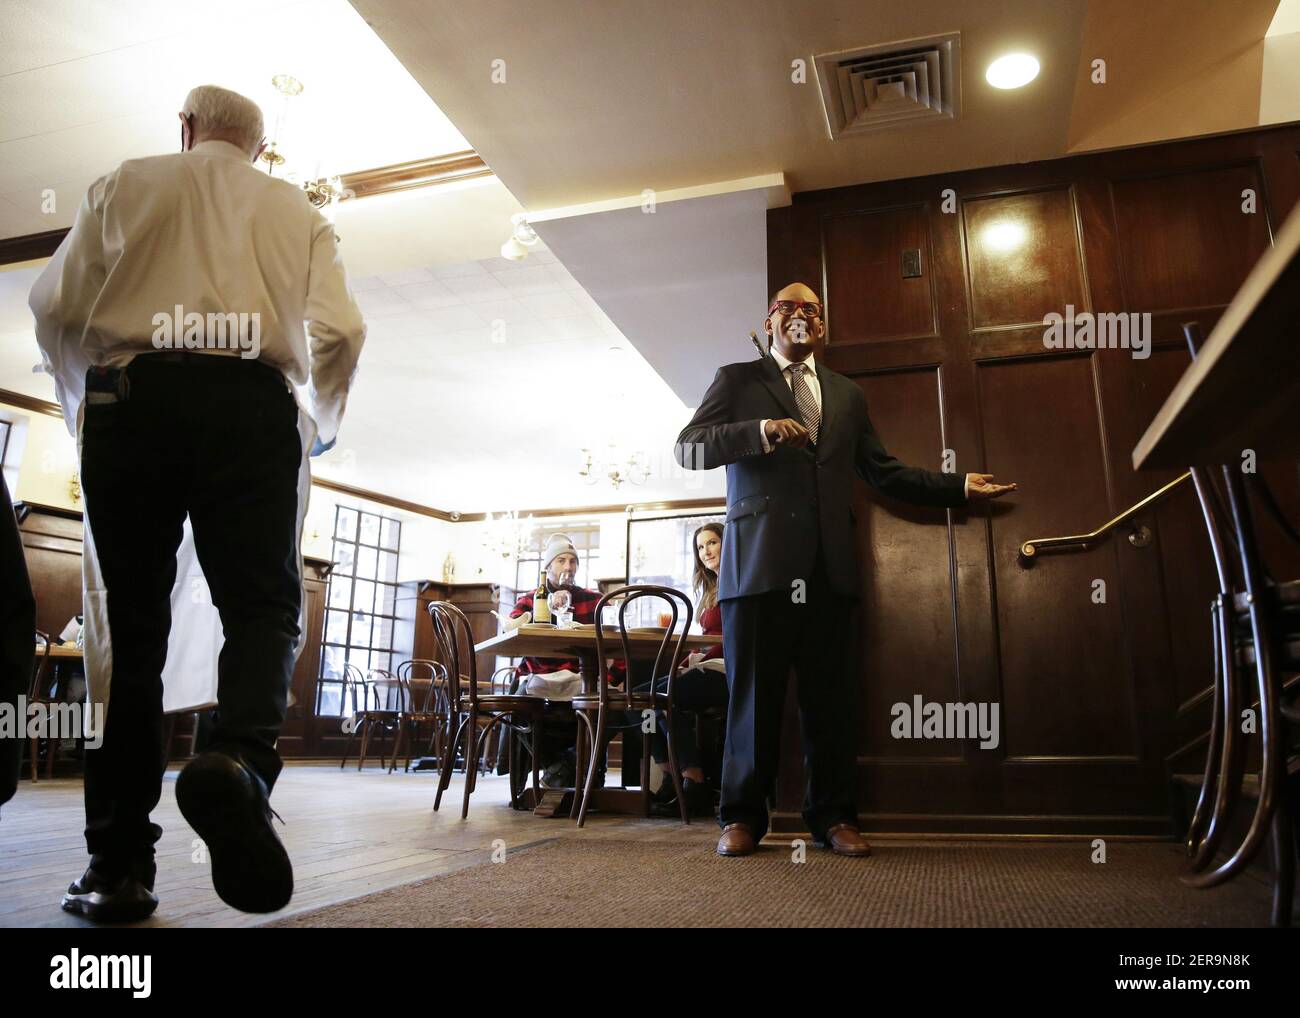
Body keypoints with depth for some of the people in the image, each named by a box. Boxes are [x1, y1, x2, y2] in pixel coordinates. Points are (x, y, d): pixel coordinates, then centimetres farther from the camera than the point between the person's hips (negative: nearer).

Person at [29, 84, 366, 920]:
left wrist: (82, 407, 26)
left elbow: (55, 306, 10)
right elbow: (342, 332, 5)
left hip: (132, 397, 1)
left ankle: (119, 865, 3)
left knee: (128, 626, 3)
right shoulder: (296, 210, 19)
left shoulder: (126, 184, 20)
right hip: (252, 404, 0)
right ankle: (240, 758, -30)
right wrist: (322, 427, 21)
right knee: (264, 605, 0)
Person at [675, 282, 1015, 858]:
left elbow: (883, 473, 27)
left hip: (827, 565, 3)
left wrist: (958, 486, 22)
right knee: (754, 691, -2)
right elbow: (688, 448, 1)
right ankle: (742, 817, 9)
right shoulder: (736, 380, 14)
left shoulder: (847, 395, 25)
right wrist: (759, 432, -14)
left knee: (829, 695, 3)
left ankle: (833, 816, 13)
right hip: (760, 560, -3)